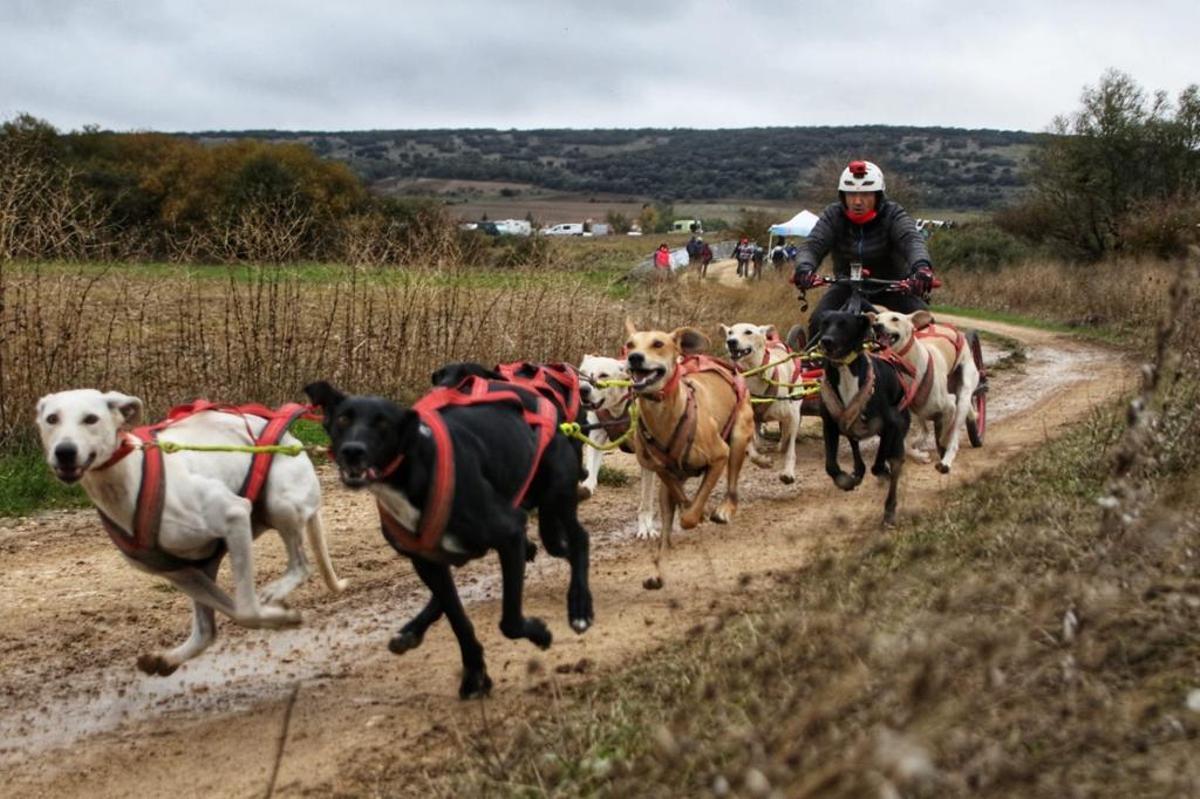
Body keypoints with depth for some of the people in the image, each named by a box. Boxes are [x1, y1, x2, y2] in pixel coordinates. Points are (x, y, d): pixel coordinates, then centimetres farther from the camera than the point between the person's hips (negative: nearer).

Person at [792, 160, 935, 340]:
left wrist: (922, 267, -54)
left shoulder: (893, 215, -12)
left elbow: (912, 241, -30)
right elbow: (812, 246, -19)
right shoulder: (833, 215, -6)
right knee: (819, 322, -23)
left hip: (893, 287, -1)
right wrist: (804, 268, -45)